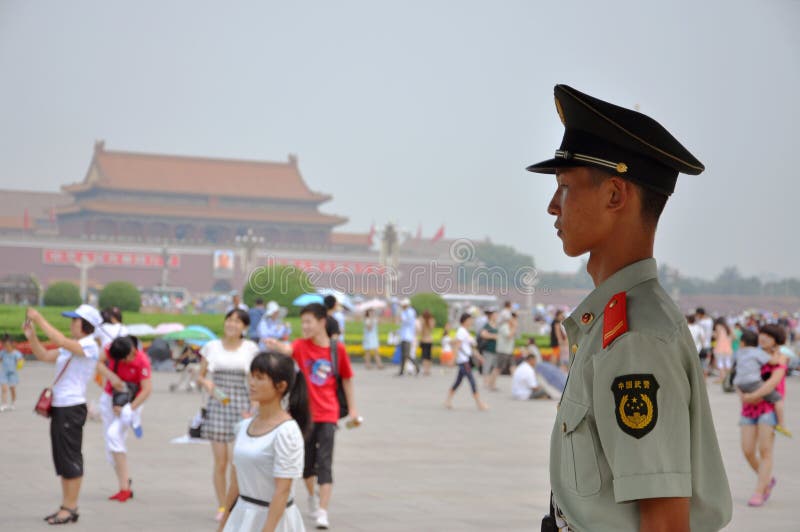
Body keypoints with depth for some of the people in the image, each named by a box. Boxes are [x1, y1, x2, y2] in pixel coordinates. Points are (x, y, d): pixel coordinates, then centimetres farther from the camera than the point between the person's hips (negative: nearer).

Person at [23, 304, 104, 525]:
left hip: (72, 408, -9)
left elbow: (60, 340, -25)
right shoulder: (69, 348, 16)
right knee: (61, 459, 11)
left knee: (71, 459, -5)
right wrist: (31, 335, 3)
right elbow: (44, 355, 17)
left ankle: (71, 509, 0)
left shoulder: (89, 346, -11)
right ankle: (66, 507, 17)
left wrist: (40, 320, -20)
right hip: (59, 407, 9)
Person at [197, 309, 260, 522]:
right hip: (217, 405, 1)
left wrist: (252, 409, -8)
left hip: (241, 405, -1)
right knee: (220, 461, 2)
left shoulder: (250, 349, 3)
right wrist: (206, 382, -11)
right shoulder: (212, 347, 6)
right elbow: (200, 376, 12)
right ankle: (222, 507, 14)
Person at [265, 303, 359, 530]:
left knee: (324, 462, -7)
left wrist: (352, 409, 8)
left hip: (328, 414, -1)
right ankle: (312, 496, 40)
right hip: (305, 412, 1)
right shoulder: (302, 345, -6)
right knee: (306, 460, 13)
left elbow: (347, 379, 8)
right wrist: (277, 345, -54)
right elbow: (287, 349, -31)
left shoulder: (337, 348, -4)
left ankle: (323, 512, -6)